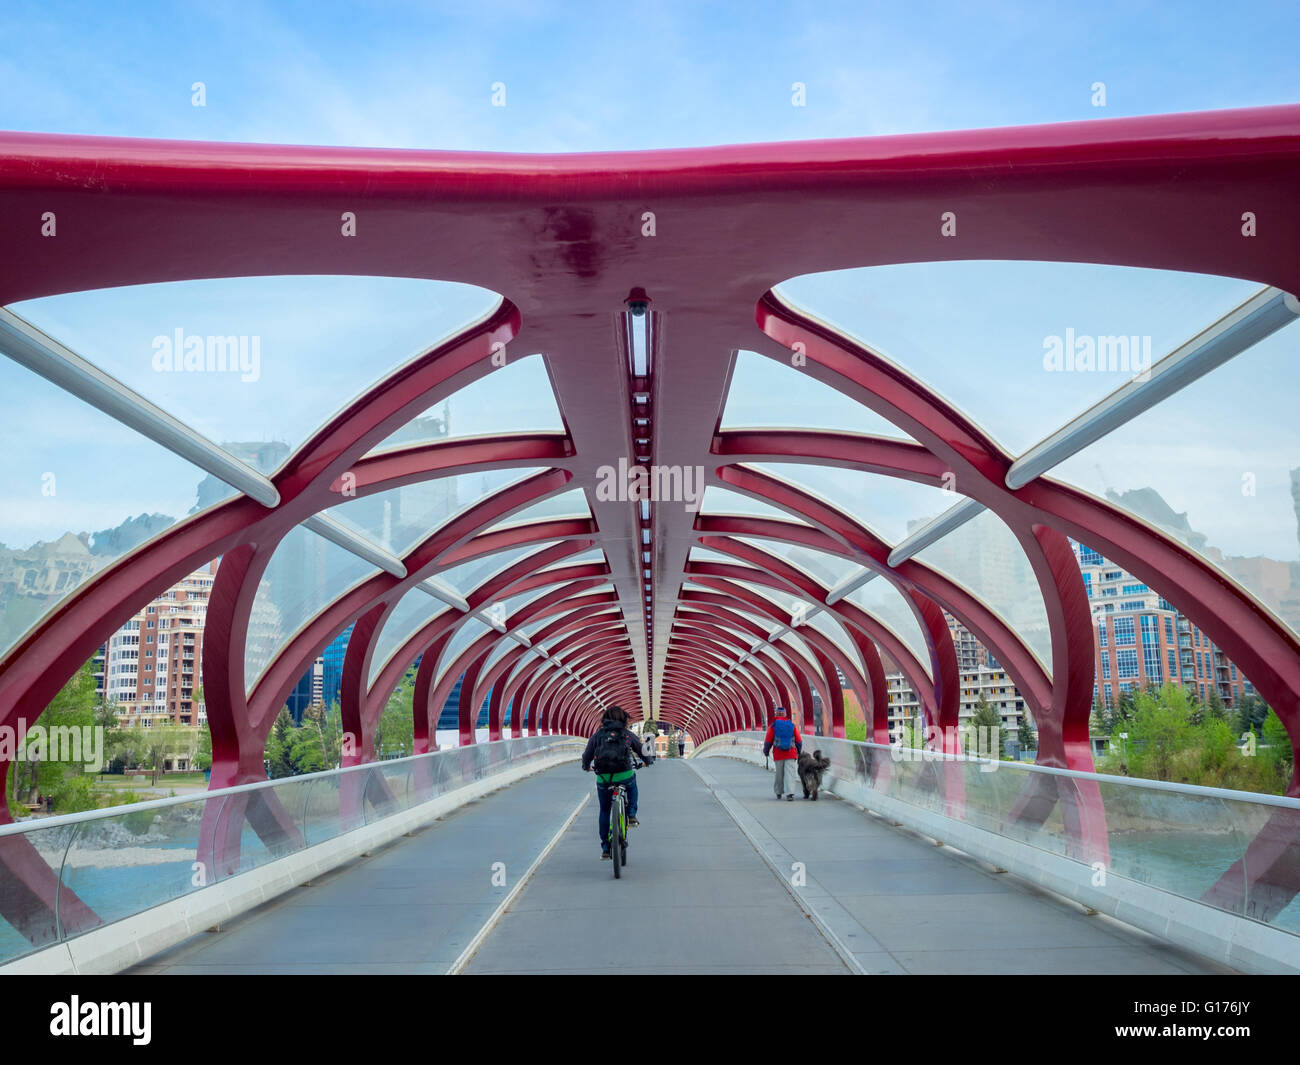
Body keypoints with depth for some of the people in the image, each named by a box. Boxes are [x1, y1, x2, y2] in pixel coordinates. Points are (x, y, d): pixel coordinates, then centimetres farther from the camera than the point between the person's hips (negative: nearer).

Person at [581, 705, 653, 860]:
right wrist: (649, 760, 43)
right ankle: (632, 815, 22)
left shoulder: (597, 734, 11)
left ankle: (605, 849, 16)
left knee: (604, 811, 17)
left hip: (603, 778, 1)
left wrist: (586, 767, 38)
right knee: (632, 783, 36)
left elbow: (586, 756, 16)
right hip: (624, 775, -1)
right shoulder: (627, 734, 11)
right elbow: (643, 752, 21)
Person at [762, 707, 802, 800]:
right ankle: (790, 793, -15)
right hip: (791, 754, 0)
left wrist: (766, 752, 15)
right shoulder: (792, 725, 3)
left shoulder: (773, 725, -3)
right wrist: (799, 752, 22)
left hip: (778, 754, 0)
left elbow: (768, 741, -1)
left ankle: (779, 792, 25)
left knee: (779, 774, 13)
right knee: (790, 774, -2)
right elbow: (799, 741, 7)